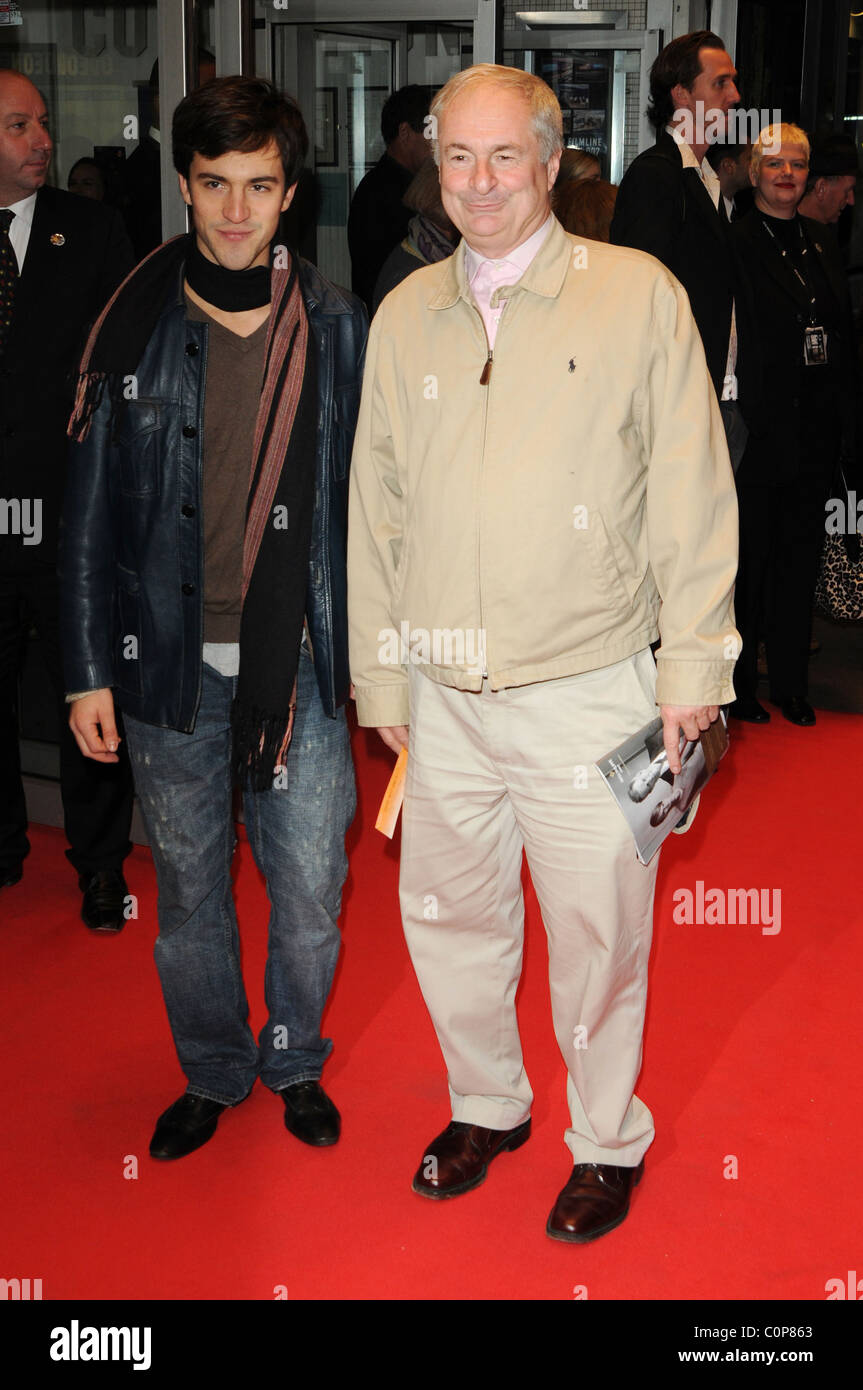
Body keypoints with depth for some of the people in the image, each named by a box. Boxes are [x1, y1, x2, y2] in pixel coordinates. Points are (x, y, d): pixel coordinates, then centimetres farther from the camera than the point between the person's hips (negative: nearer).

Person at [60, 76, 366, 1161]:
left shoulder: (336, 329, 0)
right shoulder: (136, 327, -2)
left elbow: (364, 502, 4)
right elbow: (90, 514, 1)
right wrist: (90, 669, -1)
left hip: (301, 658, 0)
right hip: (170, 660, 0)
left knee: (309, 885, 8)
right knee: (188, 884, 13)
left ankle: (296, 1062, 34)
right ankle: (211, 1072, 35)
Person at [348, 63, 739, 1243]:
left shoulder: (639, 296, -3)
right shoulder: (403, 317, 8)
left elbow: (692, 494, -3)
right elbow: (376, 511, 12)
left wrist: (695, 662, -6)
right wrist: (381, 676, 12)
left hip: (587, 694, -4)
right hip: (446, 697, 4)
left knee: (596, 934, 8)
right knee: (447, 917, 15)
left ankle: (607, 1144, 31)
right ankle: (486, 1106, 40)